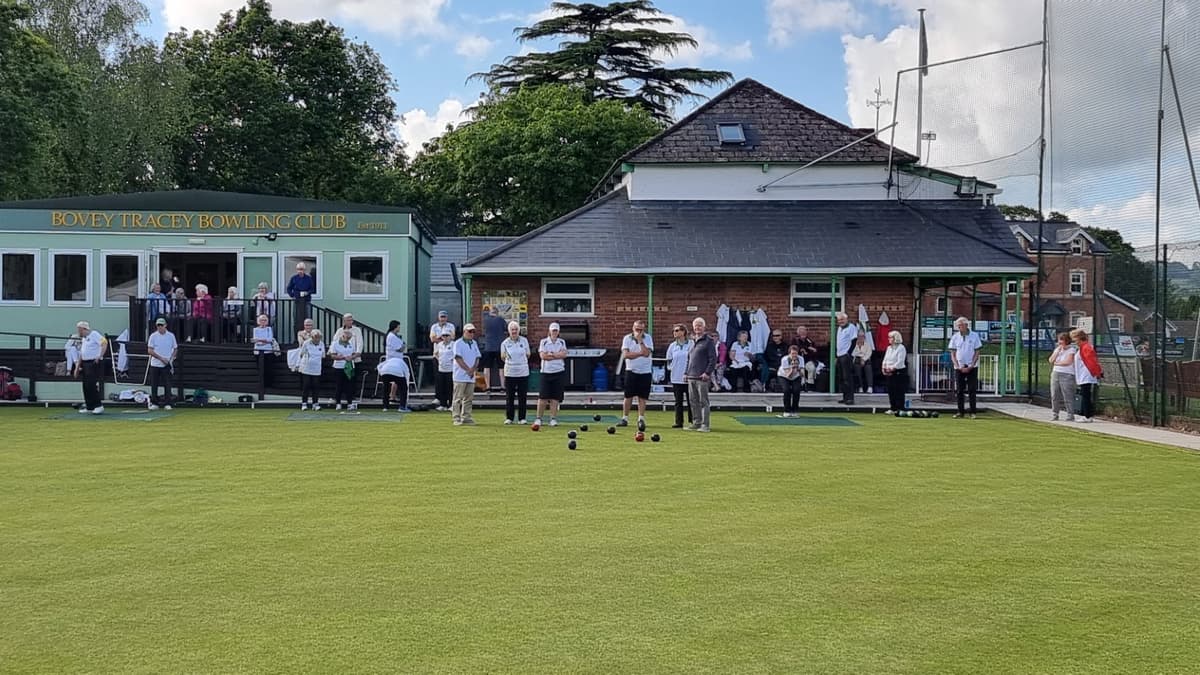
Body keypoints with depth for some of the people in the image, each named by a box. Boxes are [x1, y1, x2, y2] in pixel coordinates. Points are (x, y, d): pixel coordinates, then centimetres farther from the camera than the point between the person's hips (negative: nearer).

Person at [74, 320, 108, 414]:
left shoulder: (94, 334, -7)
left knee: (93, 384, -14)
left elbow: (104, 343, -21)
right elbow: (81, 354, 24)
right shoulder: (83, 339, 21)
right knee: (86, 385, 9)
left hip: (95, 363, -9)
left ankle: (99, 406, -11)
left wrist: (100, 357, -25)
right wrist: (77, 367, 20)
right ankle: (89, 407, 16)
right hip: (85, 364, 9)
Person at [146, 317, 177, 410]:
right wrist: (161, 358, -13)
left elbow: (175, 349, 11)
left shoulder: (171, 336, 4)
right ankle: (154, 403, 10)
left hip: (167, 365, 0)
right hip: (155, 365, 0)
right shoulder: (153, 336, 1)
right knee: (154, 384, 2)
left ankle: (167, 403, 0)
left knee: (167, 384, -4)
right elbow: (149, 351, -4)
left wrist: (171, 359, -7)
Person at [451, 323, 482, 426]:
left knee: (469, 398, 6)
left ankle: (466, 417, 10)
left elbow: (477, 357, 12)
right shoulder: (458, 343, -4)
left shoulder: (474, 343, 15)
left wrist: (473, 369, -5)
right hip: (460, 376, -6)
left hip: (471, 376, 6)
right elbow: (458, 358, -11)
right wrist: (468, 370, -14)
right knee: (458, 398, -4)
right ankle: (457, 418, -2)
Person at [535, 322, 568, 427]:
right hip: (546, 372, -2)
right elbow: (542, 356, -10)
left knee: (555, 397, 1)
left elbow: (564, 354, -6)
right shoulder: (543, 342, 4)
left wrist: (550, 354, -11)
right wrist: (558, 355, -8)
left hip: (559, 372, 2)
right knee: (543, 397, -5)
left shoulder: (562, 342, 11)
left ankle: (553, 418, 5)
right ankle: (538, 418, 2)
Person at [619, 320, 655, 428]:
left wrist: (640, 340, -17)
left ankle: (641, 419, 4)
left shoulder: (648, 338, -1)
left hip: (645, 372, 0)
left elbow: (647, 353, -17)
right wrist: (640, 353, -17)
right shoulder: (627, 338, 1)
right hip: (631, 371, 0)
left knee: (642, 397, 0)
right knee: (628, 396, 0)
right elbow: (625, 355, -13)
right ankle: (625, 419, 5)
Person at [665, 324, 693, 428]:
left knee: (690, 400, 2)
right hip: (676, 378, 4)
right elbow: (669, 360, 17)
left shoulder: (691, 344, -3)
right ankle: (679, 422, 9)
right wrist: (671, 367, 1)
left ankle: (692, 421, 9)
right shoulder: (672, 346, 9)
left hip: (689, 378, -3)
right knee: (678, 401, 6)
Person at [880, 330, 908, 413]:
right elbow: (885, 359, 13)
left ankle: (900, 408, -2)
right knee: (890, 390, 8)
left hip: (899, 372, -7)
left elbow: (900, 362, -17)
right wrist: (884, 367, -4)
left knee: (899, 392, -5)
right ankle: (892, 408, 15)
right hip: (889, 373, 7)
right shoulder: (889, 348, 15)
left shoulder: (901, 348, -9)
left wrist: (892, 368, -22)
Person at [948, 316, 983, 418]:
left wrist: (970, 367, -10)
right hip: (959, 367, 2)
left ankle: (973, 412, 1)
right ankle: (960, 412, 7)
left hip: (972, 367, -2)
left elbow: (977, 353, -2)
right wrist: (958, 367, -9)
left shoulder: (974, 336, -1)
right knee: (960, 391, 2)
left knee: (972, 390, -2)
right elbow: (952, 354, 4)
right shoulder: (955, 337, 3)